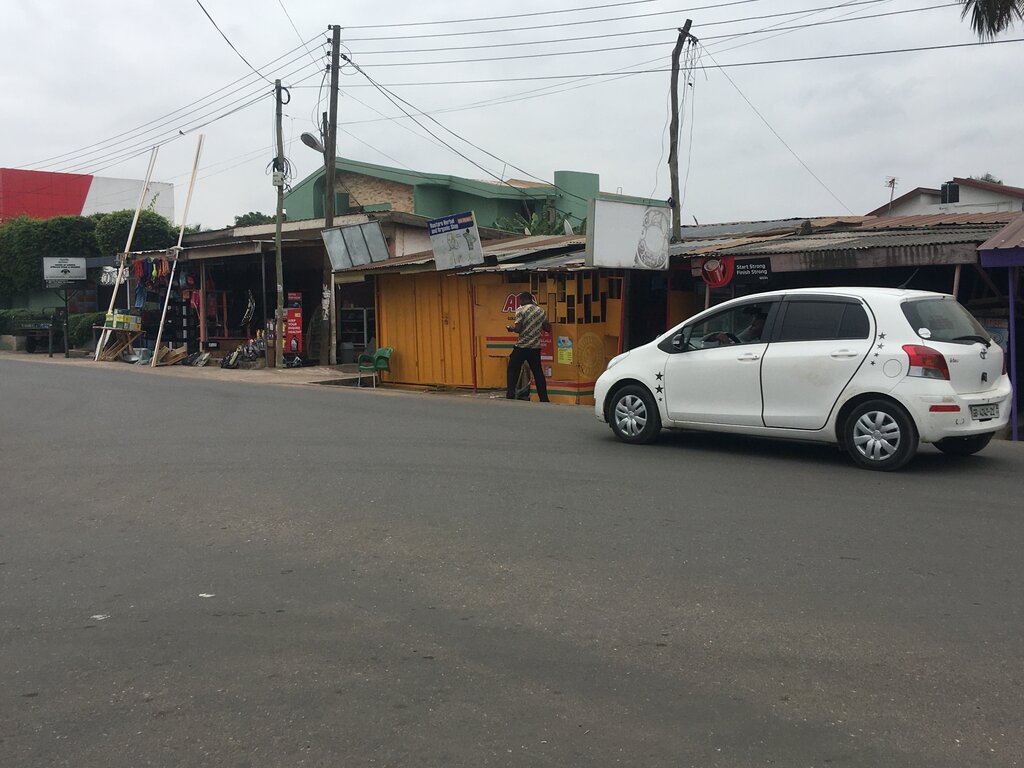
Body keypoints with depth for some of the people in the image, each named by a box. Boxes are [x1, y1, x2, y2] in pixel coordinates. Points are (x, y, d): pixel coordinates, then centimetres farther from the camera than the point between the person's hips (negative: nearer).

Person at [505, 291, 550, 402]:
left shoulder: (521, 310, -7)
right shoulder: (540, 311, 9)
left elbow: (518, 329, -14)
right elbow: (547, 328, 15)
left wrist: (510, 328, 6)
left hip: (522, 346, -5)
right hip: (536, 347, 5)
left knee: (512, 371, 6)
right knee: (538, 373, 10)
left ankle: (510, 396, -2)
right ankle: (544, 399, 10)